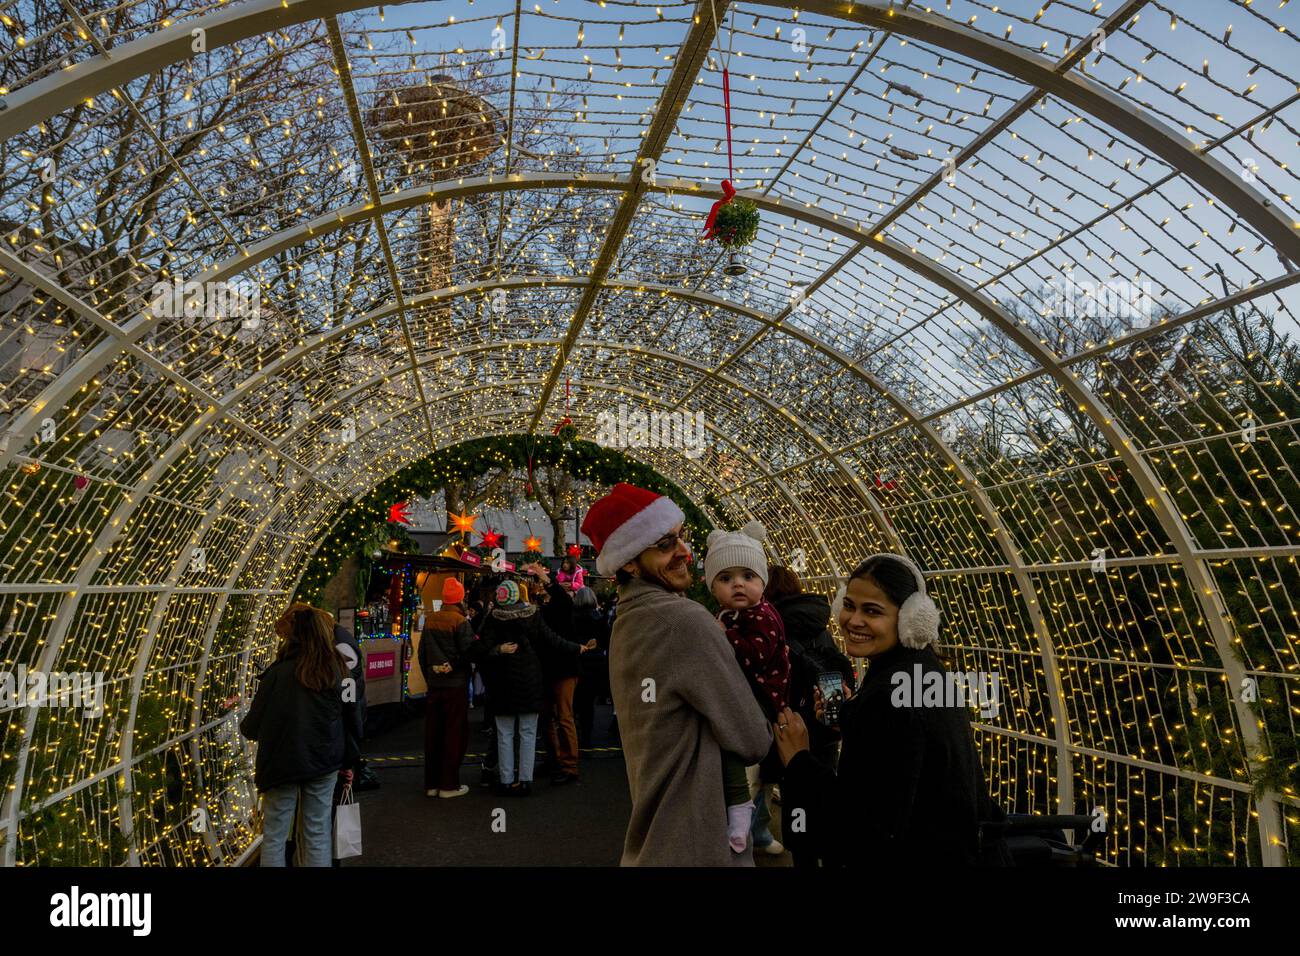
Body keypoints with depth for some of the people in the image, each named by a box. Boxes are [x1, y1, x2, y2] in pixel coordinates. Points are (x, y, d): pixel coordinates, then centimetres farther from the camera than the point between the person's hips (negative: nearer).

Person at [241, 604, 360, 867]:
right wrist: (348, 760, 16)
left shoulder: (278, 673, -16)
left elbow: (252, 727, -9)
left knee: (274, 837, 11)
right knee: (318, 834, 12)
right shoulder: (337, 670, -3)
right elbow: (350, 719, 4)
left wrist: (243, 726, 14)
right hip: (324, 765, 3)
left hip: (282, 765, -3)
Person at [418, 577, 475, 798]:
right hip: (456, 685, -6)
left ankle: (431, 783, 18)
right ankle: (449, 785, 5)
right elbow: (469, 653, -17)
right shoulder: (460, 622, -13)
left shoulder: (430, 620, 5)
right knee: (455, 734, 2)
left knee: (433, 734, 11)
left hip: (434, 685, 6)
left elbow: (422, 653, 10)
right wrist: (477, 641, 3)